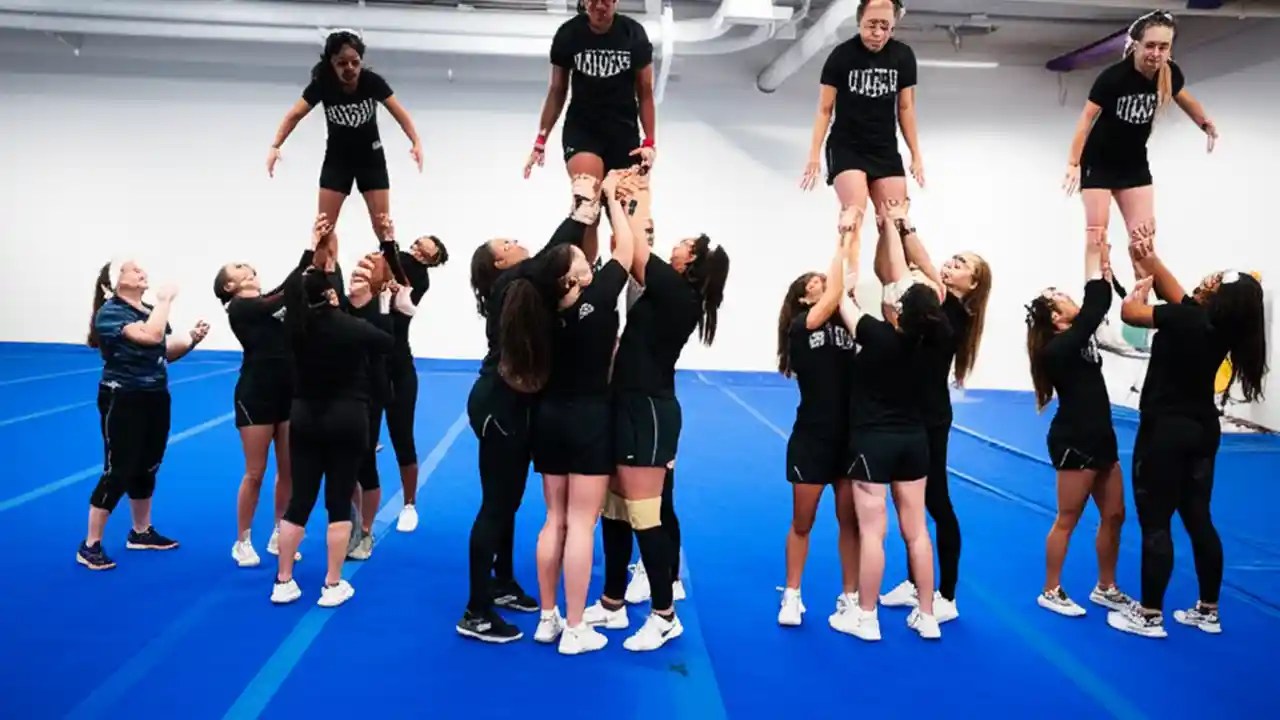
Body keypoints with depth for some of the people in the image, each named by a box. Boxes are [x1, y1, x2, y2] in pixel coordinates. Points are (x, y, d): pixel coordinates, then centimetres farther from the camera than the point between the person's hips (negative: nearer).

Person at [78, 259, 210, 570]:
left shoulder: (150, 310, 12)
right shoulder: (111, 311, -14)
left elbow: (167, 352, 15)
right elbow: (151, 336, -30)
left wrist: (192, 340, -3)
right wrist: (165, 301, -19)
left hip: (155, 397, 8)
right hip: (122, 399, -8)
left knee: (147, 468, 15)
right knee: (118, 471, -7)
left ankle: (141, 532, 30)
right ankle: (89, 546, 2)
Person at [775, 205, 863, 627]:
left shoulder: (842, 323, 7)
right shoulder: (800, 326, -8)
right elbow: (834, 294, -19)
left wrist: (854, 234, -2)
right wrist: (843, 238, -16)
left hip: (849, 435, 5)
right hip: (812, 437, -5)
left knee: (851, 521, 9)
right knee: (802, 522, 7)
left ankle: (850, 597, 21)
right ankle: (792, 596, 21)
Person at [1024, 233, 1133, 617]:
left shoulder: (1077, 339, 9)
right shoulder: (1057, 349, -18)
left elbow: (1099, 307, 13)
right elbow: (1093, 311, -22)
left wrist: (1104, 266, 3)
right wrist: (1093, 264, -15)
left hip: (1100, 437, 9)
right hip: (1074, 441, -9)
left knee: (1114, 515, 13)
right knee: (1068, 519, 0)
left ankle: (1105, 588, 25)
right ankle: (1051, 592, 11)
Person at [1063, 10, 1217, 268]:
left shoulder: (1170, 73, -9)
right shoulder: (1113, 77, -25)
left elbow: (1183, 98, 14)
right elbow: (1087, 119, -22)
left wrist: (1206, 123, 2)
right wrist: (1073, 163, -27)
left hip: (1134, 164, 5)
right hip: (1098, 163, -5)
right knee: (1097, 232, -7)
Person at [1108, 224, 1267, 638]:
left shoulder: (1188, 319, -22)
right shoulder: (1220, 322, -1)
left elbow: (1129, 312, -11)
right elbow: (1175, 293, 12)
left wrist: (1143, 283, 6)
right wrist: (1149, 258, 10)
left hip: (1166, 430, -8)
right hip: (1201, 429, 8)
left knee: (1155, 523, -1)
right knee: (1198, 519, 14)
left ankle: (1149, 616, 6)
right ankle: (1208, 611, 23)